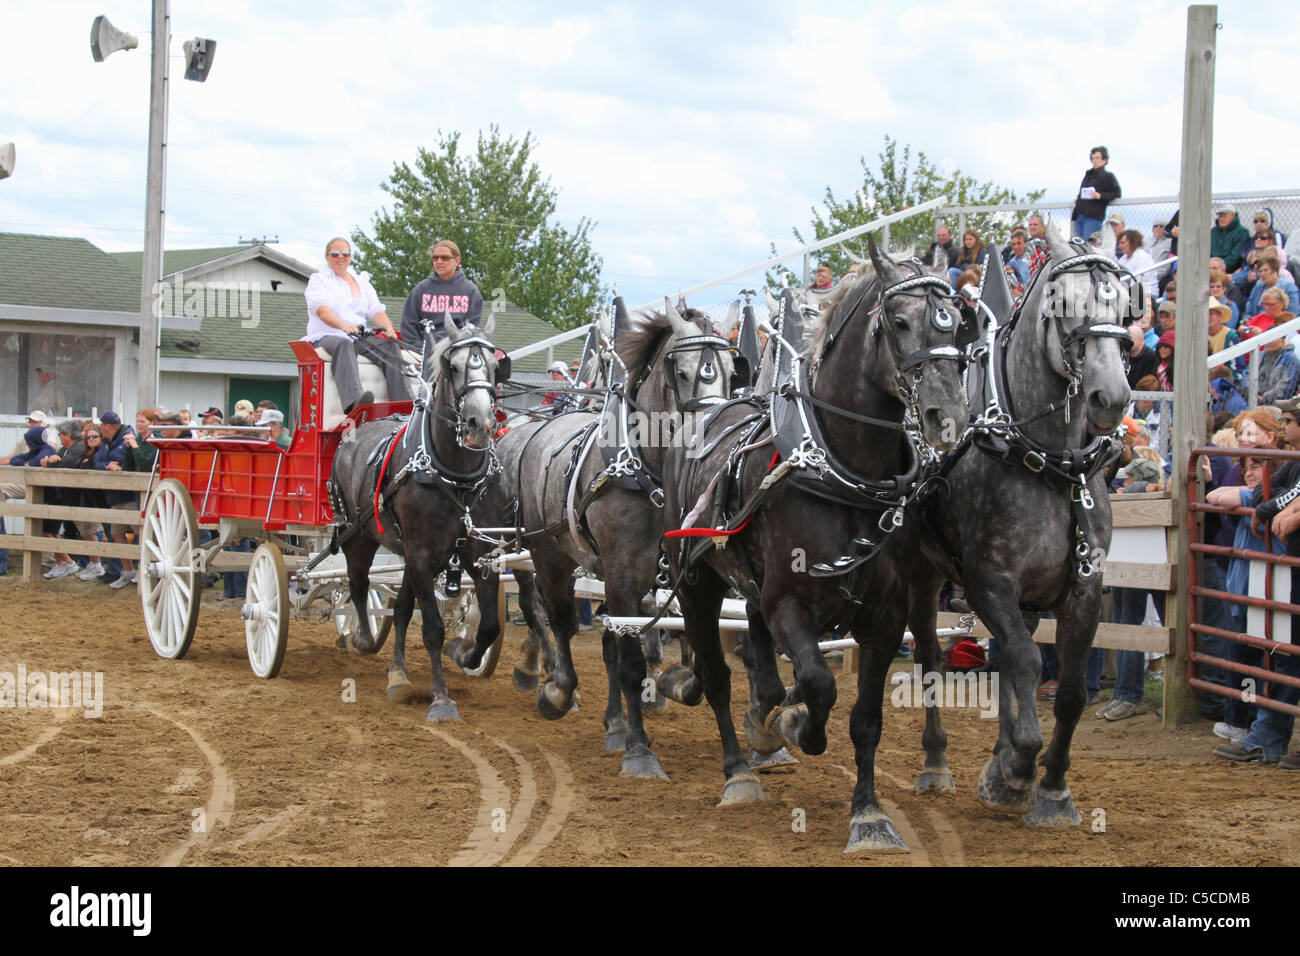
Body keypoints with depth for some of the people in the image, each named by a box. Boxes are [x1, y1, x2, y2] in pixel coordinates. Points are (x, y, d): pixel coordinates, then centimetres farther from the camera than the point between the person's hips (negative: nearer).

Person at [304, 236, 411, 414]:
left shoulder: (362, 282, 25)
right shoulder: (318, 279, 9)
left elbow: (376, 311, 13)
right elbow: (321, 309, -11)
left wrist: (388, 329, -11)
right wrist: (343, 325, -31)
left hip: (360, 337, 5)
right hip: (325, 337, -5)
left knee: (389, 345, -23)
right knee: (343, 344, -40)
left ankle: (403, 401, -36)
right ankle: (353, 401, -63)